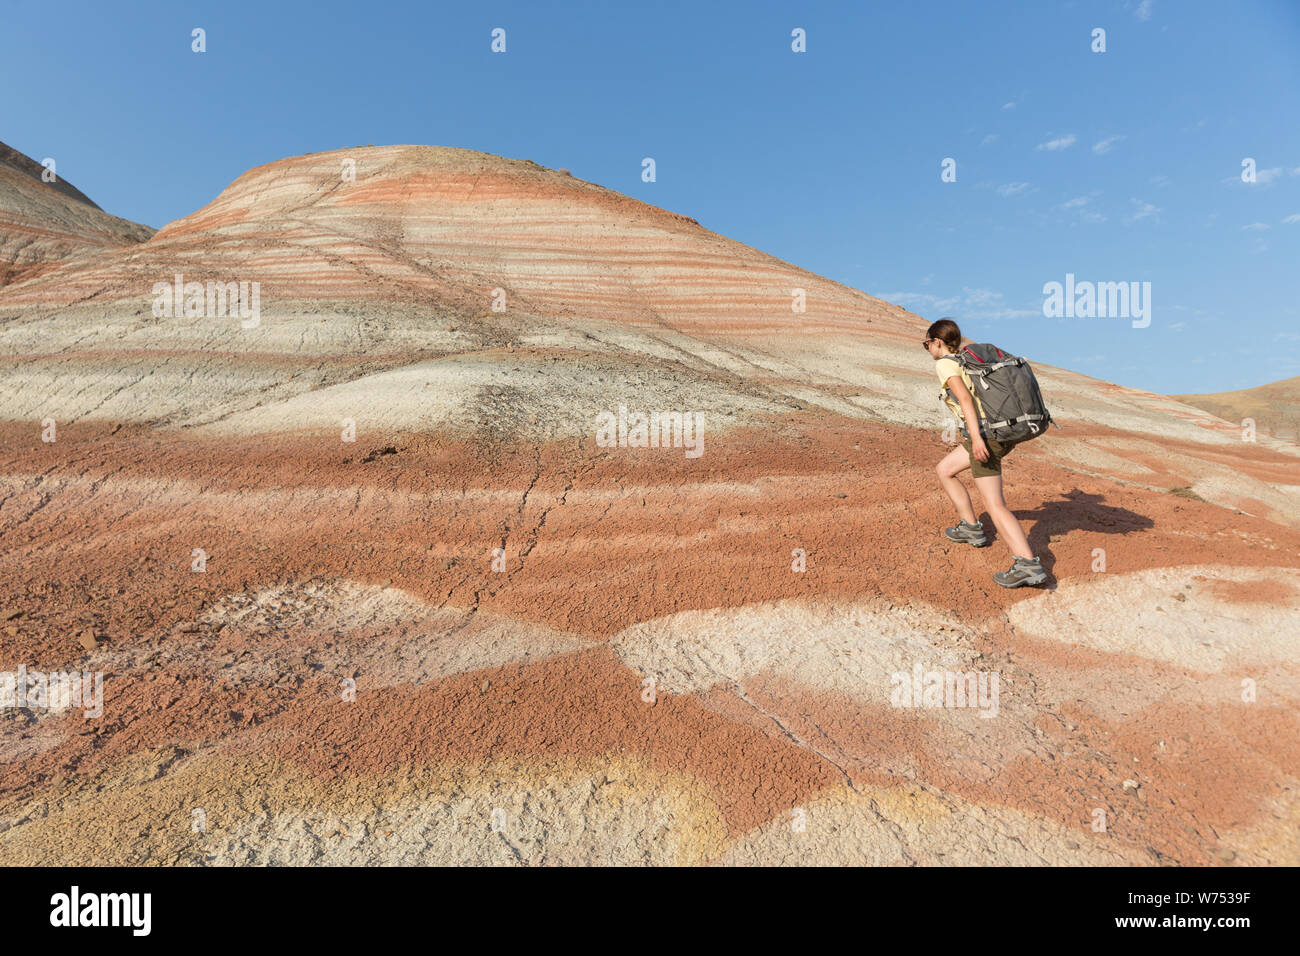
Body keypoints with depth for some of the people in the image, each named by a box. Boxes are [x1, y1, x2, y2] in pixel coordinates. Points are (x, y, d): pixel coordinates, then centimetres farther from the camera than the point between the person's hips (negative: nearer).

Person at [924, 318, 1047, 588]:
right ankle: (972, 528, 28)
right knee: (944, 470, 24)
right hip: (1005, 433, 9)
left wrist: (976, 437, -27)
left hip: (986, 435, -9)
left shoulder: (944, 364, -4)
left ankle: (1028, 564, -24)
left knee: (994, 504, -13)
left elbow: (964, 397, -18)